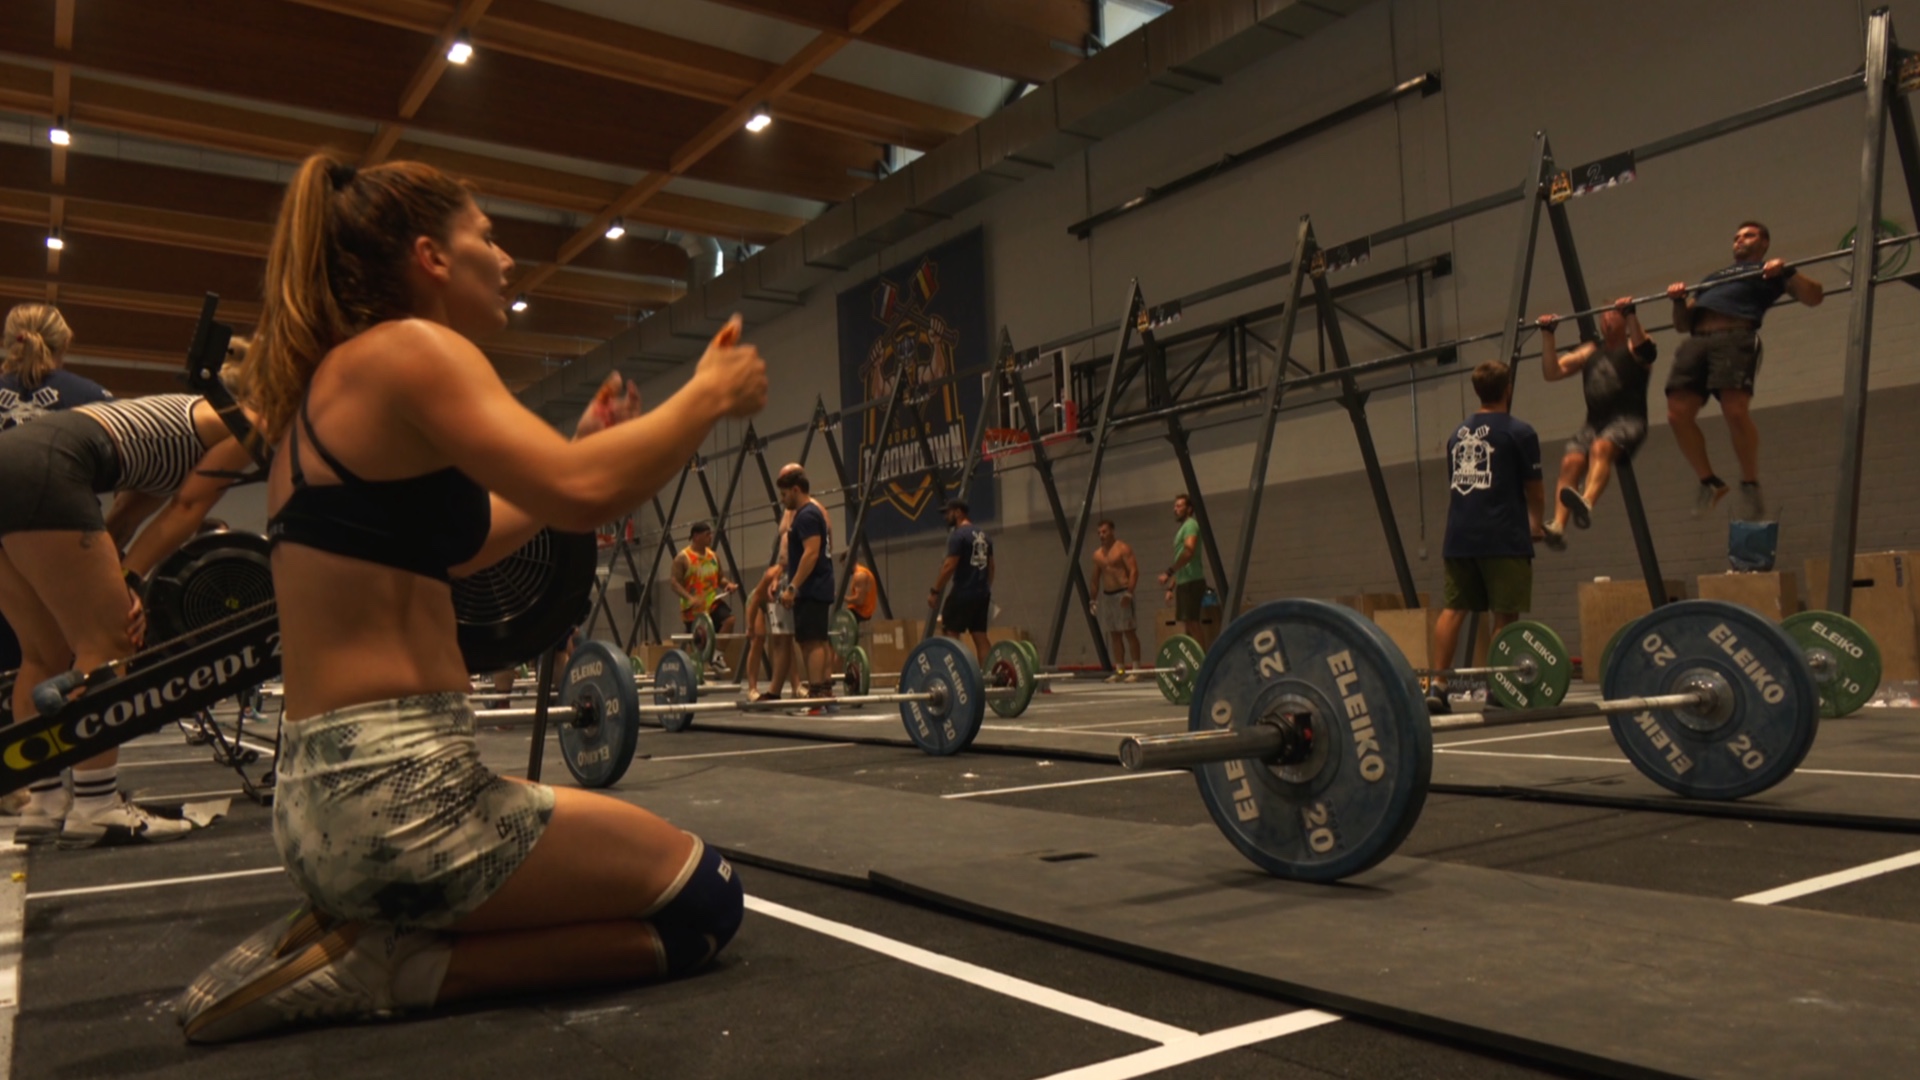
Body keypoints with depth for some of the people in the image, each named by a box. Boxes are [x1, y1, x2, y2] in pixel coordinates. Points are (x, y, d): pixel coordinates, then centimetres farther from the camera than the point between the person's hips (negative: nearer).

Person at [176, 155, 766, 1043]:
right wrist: (709, 393, -11)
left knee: (657, 878, 26)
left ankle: (360, 935, 12)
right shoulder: (408, 349, -12)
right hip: (395, 794, -10)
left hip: (326, 794, 10)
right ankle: (384, 968, -4)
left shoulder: (328, 378, 17)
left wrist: (586, 444, 25)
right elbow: (579, 495, -27)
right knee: (705, 899, 3)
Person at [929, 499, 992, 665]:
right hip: (982, 593, 8)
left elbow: (950, 566, -17)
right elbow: (991, 565, 20)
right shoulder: (984, 535, 16)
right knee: (980, 635, 8)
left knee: (950, 633, -1)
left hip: (963, 593, -8)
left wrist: (934, 591, -12)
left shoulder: (958, 534, -12)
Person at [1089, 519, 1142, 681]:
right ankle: (1119, 670, 10)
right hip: (1106, 596, 7)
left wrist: (1129, 593, -21)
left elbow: (1134, 571, -11)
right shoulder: (1097, 554, 15)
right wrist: (1093, 599, 13)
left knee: (1129, 632, -7)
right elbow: (1095, 577, 20)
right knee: (1114, 634, 7)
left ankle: (1136, 669, -6)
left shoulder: (1123, 548, -4)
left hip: (1122, 594, -7)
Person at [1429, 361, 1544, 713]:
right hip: (1503, 538, -5)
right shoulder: (1519, 432, -1)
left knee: (1453, 608, 5)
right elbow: (1534, 494, 5)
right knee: (1505, 614, 2)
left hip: (1459, 537, 5)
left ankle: (1437, 684, -2)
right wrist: (1535, 527, 24)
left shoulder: (1457, 435, 15)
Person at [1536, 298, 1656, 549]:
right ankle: (1558, 527, -39)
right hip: (1594, 422, 5)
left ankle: (1586, 504, -60)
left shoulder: (1634, 345, 9)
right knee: (1570, 462, -25)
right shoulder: (1590, 351, 24)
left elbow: (1643, 351, -17)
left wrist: (1630, 314, -25)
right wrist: (1547, 335, 9)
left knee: (1600, 448, -37)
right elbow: (1552, 372, 15)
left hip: (1627, 420, -4)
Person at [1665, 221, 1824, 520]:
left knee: (1735, 411, -25)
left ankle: (1750, 484, -9)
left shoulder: (1771, 271, 26)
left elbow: (1814, 296, 14)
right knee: (1678, 413, -15)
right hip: (1696, 341, 5)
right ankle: (1709, 481, 0)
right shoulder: (1713, 277, 40)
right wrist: (1679, 300, 13)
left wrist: (1786, 272, -2)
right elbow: (1682, 324, 33)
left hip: (1735, 337, -5)